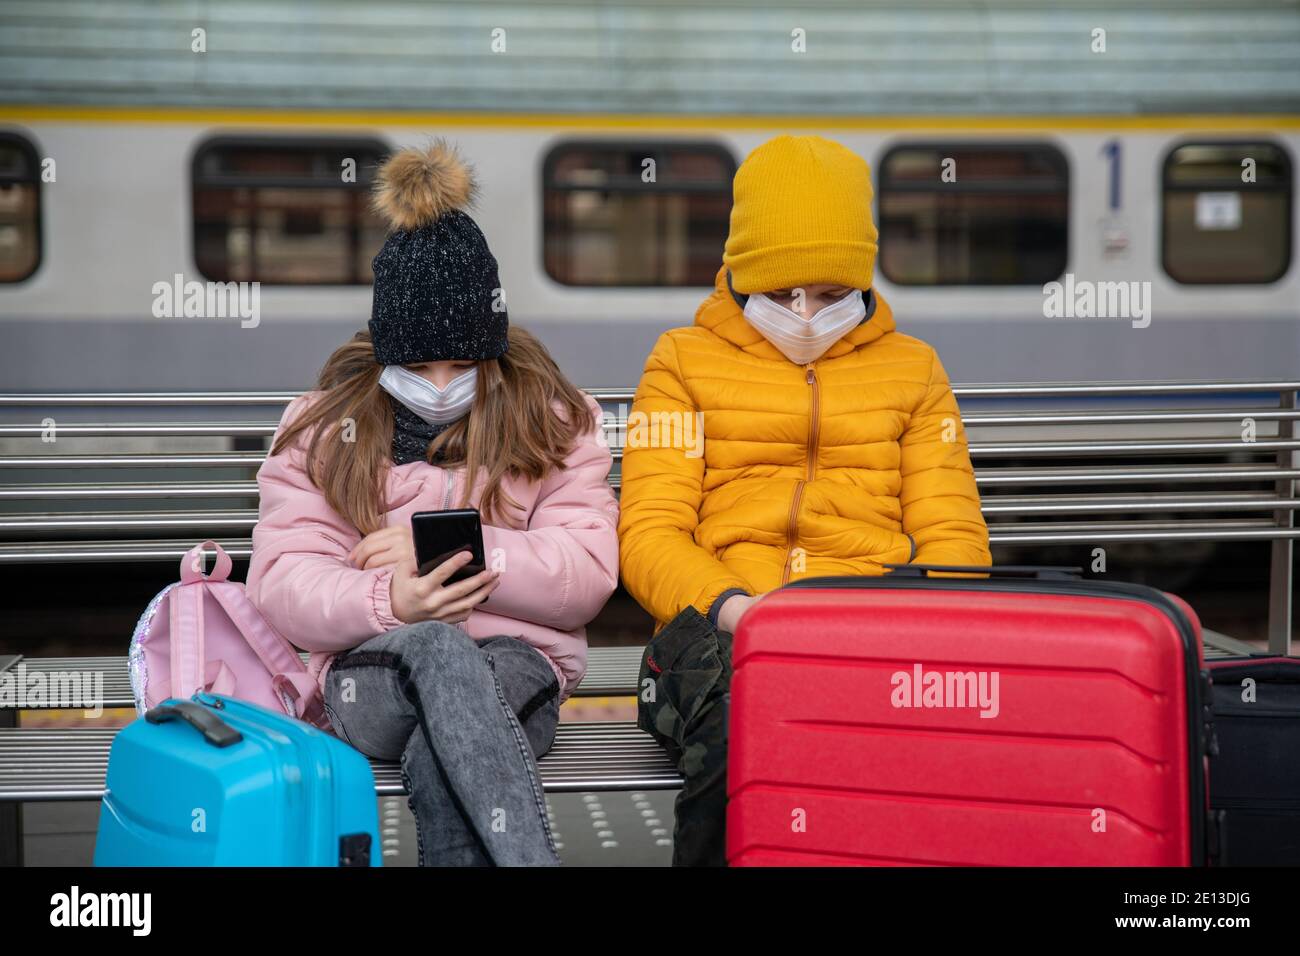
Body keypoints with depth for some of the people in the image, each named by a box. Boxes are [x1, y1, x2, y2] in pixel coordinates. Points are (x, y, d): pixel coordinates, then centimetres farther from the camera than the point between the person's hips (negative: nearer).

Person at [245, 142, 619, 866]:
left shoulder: (554, 419, 10)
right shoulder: (323, 427, 10)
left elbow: (589, 575, 0)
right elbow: (282, 583, 1)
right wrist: (389, 601, -21)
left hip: (517, 661, 0)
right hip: (374, 670, 0)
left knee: (437, 764, -38)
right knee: (440, 649, -39)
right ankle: (531, 858, -50)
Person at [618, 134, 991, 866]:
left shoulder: (912, 369, 24)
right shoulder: (686, 363, 19)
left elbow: (955, 539, 17)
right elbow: (648, 533, 8)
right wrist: (729, 606, -13)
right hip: (720, 632, -1)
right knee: (734, 733, -40)